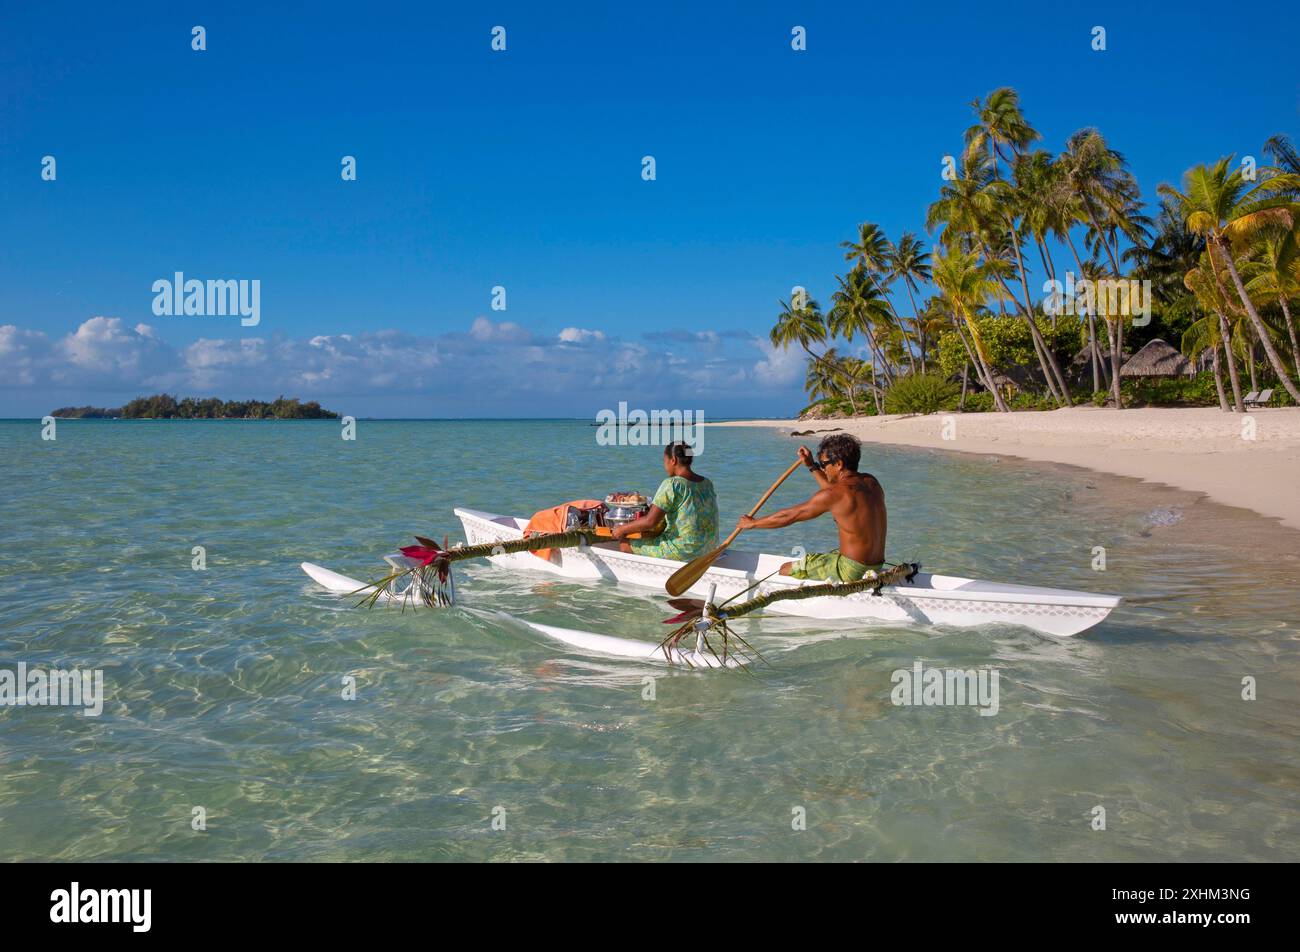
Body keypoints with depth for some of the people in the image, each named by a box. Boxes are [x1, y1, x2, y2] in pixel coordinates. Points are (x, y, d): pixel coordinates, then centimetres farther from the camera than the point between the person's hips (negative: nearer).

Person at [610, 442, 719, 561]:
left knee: (624, 543, 9)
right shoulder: (707, 484, 5)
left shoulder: (672, 484, -18)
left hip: (682, 551, -8)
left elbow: (650, 521, -19)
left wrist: (622, 530, -5)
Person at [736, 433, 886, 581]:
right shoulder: (871, 482, 4)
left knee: (785, 570, 4)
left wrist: (752, 523, 5)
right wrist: (813, 467, 27)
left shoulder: (834, 494, -18)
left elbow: (788, 516, -8)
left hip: (851, 570, -9)